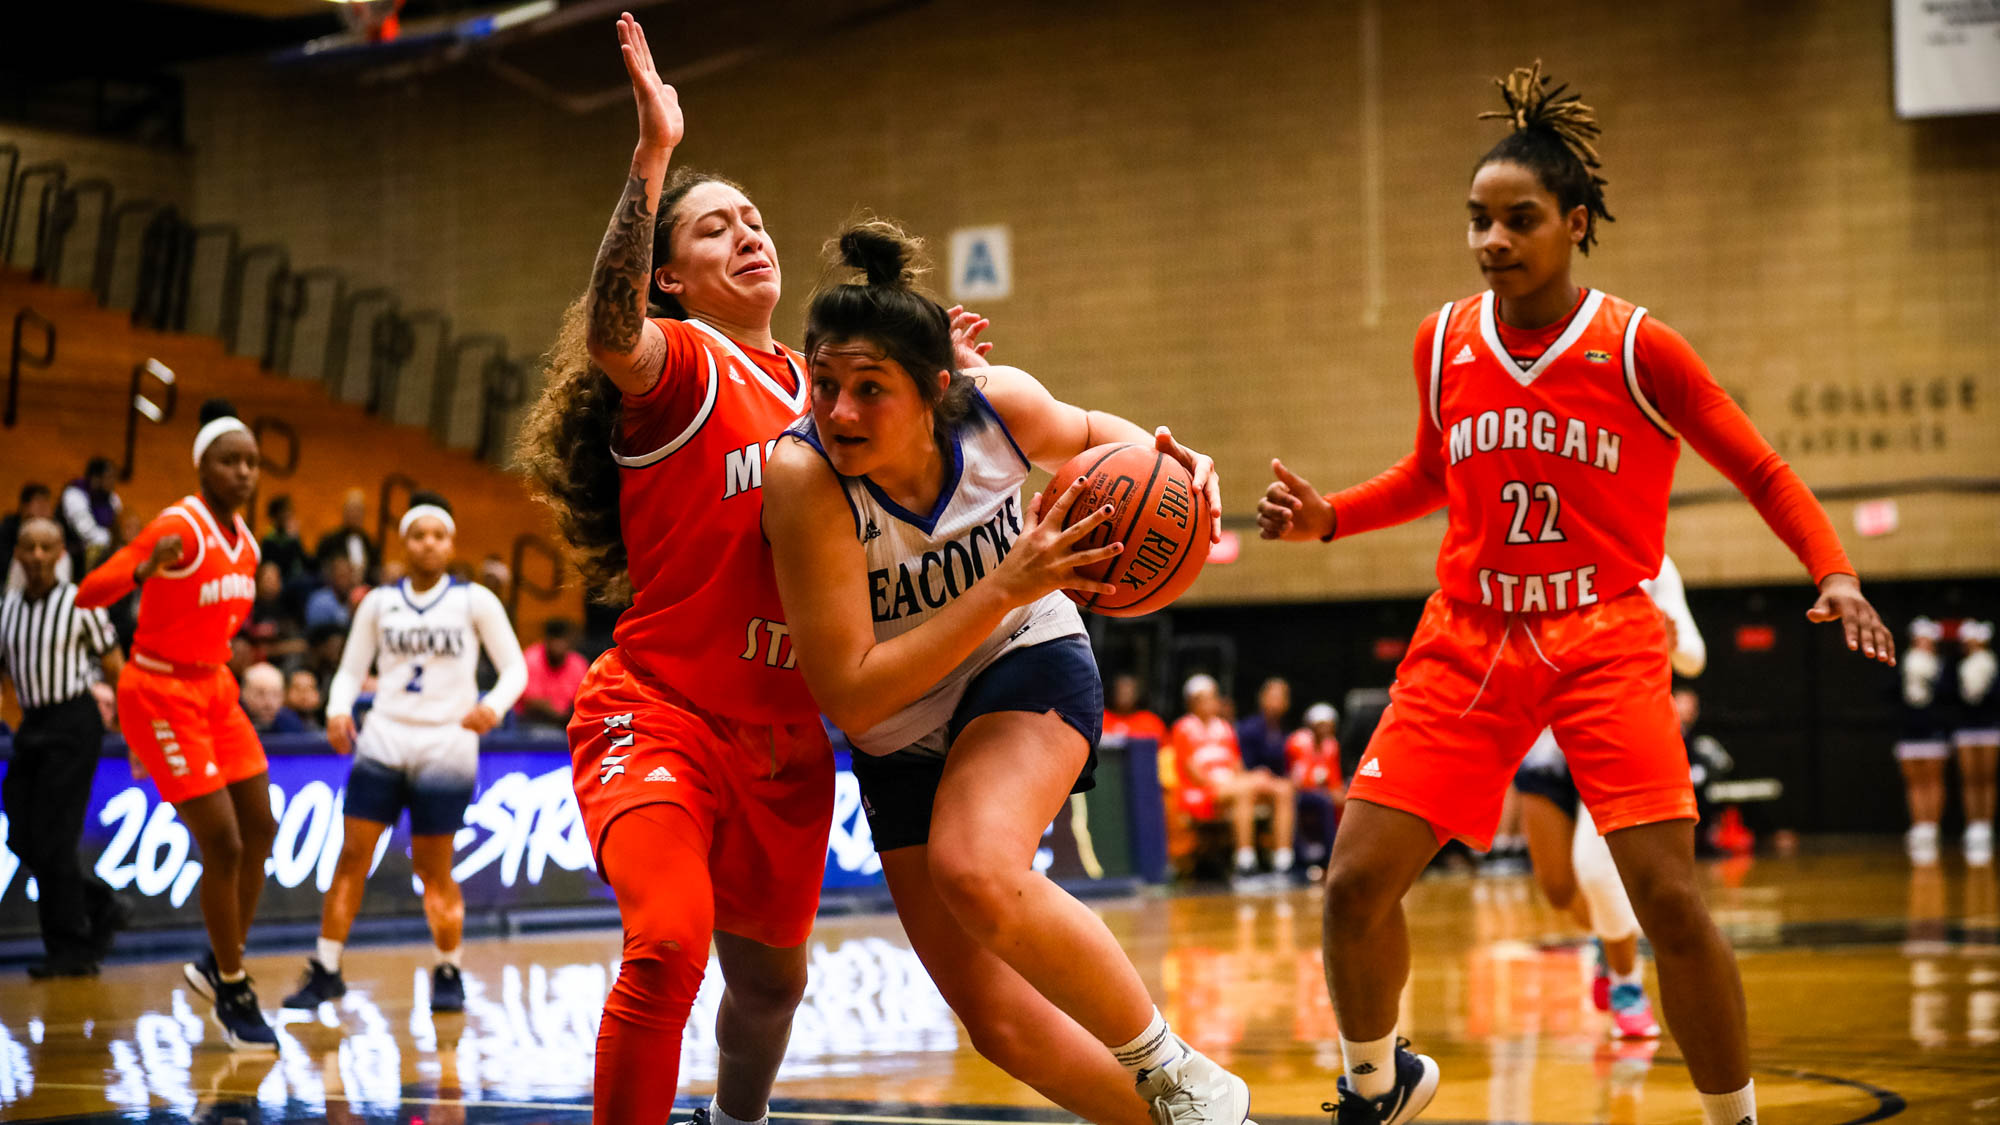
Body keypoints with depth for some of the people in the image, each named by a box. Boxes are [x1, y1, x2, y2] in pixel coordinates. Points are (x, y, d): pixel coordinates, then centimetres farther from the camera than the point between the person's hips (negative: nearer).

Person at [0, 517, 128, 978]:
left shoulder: (80, 604, -5)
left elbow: (116, 670, -2)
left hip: (73, 724, -6)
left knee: (52, 839, -9)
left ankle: (70, 949, 1)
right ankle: (103, 909, 22)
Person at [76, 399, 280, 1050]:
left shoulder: (241, 536, 5)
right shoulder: (180, 528, -20)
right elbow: (89, 594, -30)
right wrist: (145, 569, -47)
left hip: (214, 690, 8)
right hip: (160, 695, -8)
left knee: (260, 830, 8)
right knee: (223, 845, -10)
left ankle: (217, 967, 25)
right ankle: (234, 994, 5)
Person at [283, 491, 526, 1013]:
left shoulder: (474, 601, 1)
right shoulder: (379, 603, 8)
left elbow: (514, 667, 1)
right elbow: (351, 669, 10)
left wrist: (494, 705, -19)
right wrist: (338, 711, -10)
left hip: (445, 746, -2)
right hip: (384, 739, 2)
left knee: (433, 869, -1)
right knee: (352, 854, -4)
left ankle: (449, 971, 16)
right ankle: (325, 970, 3)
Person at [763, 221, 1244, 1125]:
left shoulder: (1000, 405, -21)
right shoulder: (802, 474, -29)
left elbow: (1086, 434, 6)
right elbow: (849, 696, -30)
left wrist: (1160, 458, -17)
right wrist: (1007, 588, -35)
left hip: (1027, 667, -1)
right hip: (900, 740, 1)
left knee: (976, 869, -33)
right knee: (1001, 1025, 0)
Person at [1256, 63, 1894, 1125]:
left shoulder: (1639, 350, -9)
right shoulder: (1444, 344, 2)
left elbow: (1764, 475, -2)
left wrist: (1836, 576, -17)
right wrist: (1325, 517, 4)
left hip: (1605, 645, -3)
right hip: (1467, 640, 3)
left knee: (1670, 899, -14)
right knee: (1356, 882, -4)